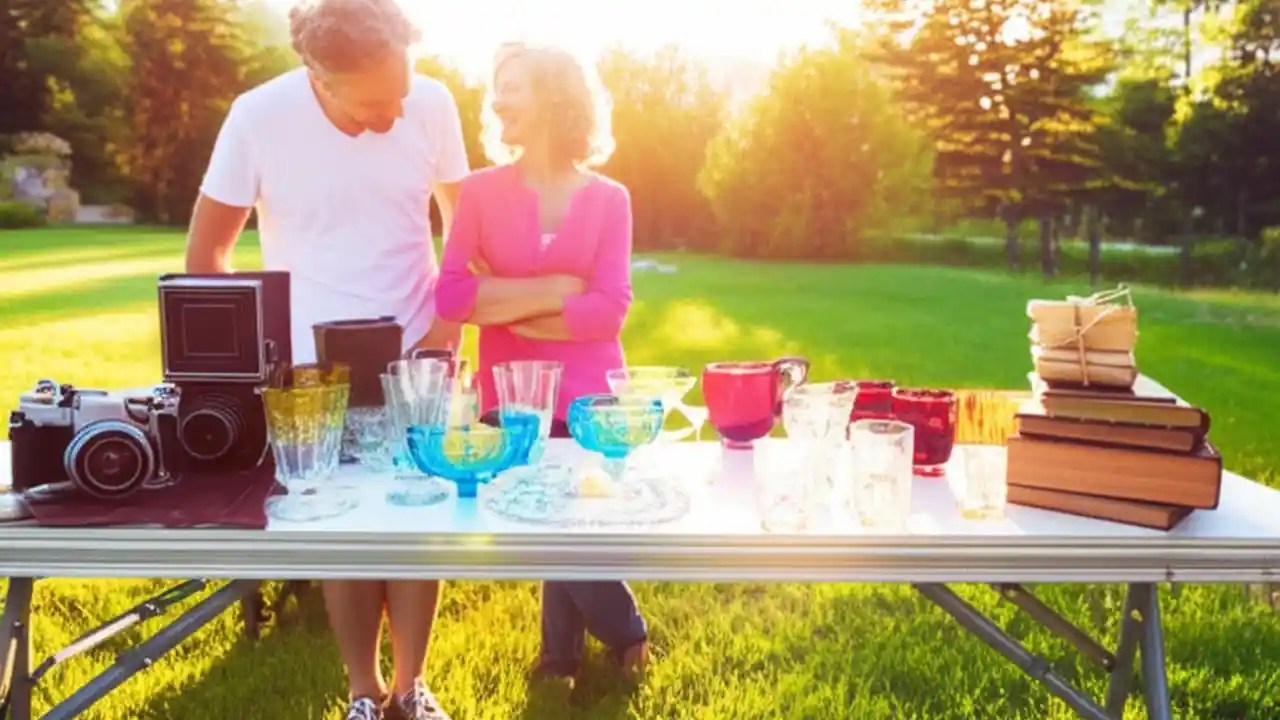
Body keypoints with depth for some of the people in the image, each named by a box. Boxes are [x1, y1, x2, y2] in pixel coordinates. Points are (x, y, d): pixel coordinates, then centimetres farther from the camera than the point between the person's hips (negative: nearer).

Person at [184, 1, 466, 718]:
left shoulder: (433, 104, -11)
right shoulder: (260, 116, -15)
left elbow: (465, 217, 5)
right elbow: (206, 255, -6)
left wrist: (451, 315, -5)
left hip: (417, 355, 1)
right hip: (312, 366, -1)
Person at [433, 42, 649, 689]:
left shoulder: (608, 199, -1)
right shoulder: (482, 190, -1)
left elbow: (609, 311, -11)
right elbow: (451, 298, -11)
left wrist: (504, 305, -11)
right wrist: (554, 290, -15)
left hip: (590, 401, 0)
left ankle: (562, 656, 35)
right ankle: (625, 634, 34)